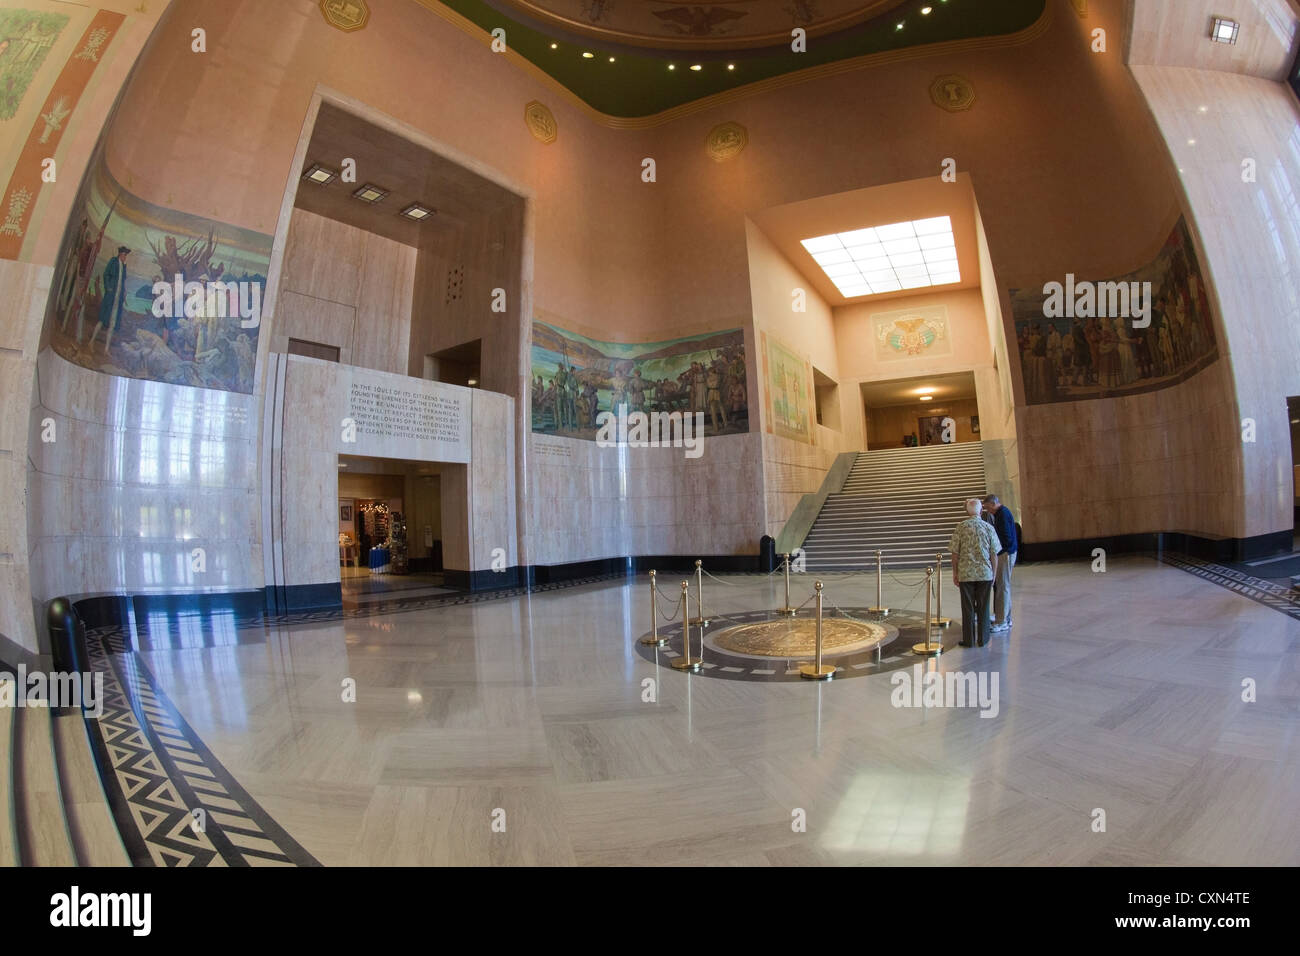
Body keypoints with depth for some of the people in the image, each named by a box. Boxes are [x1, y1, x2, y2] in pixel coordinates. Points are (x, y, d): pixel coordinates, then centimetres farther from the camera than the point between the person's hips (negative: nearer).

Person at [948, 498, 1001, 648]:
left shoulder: (960, 528, -5)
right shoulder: (988, 527, -2)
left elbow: (955, 553, -4)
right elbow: (994, 554, 1)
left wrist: (955, 573, 5)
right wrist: (993, 573, 11)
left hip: (966, 574, -1)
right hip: (985, 573, 1)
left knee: (968, 608, 6)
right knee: (983, 607, 11)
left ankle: (969, 640, 10)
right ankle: (982, 639, 17)